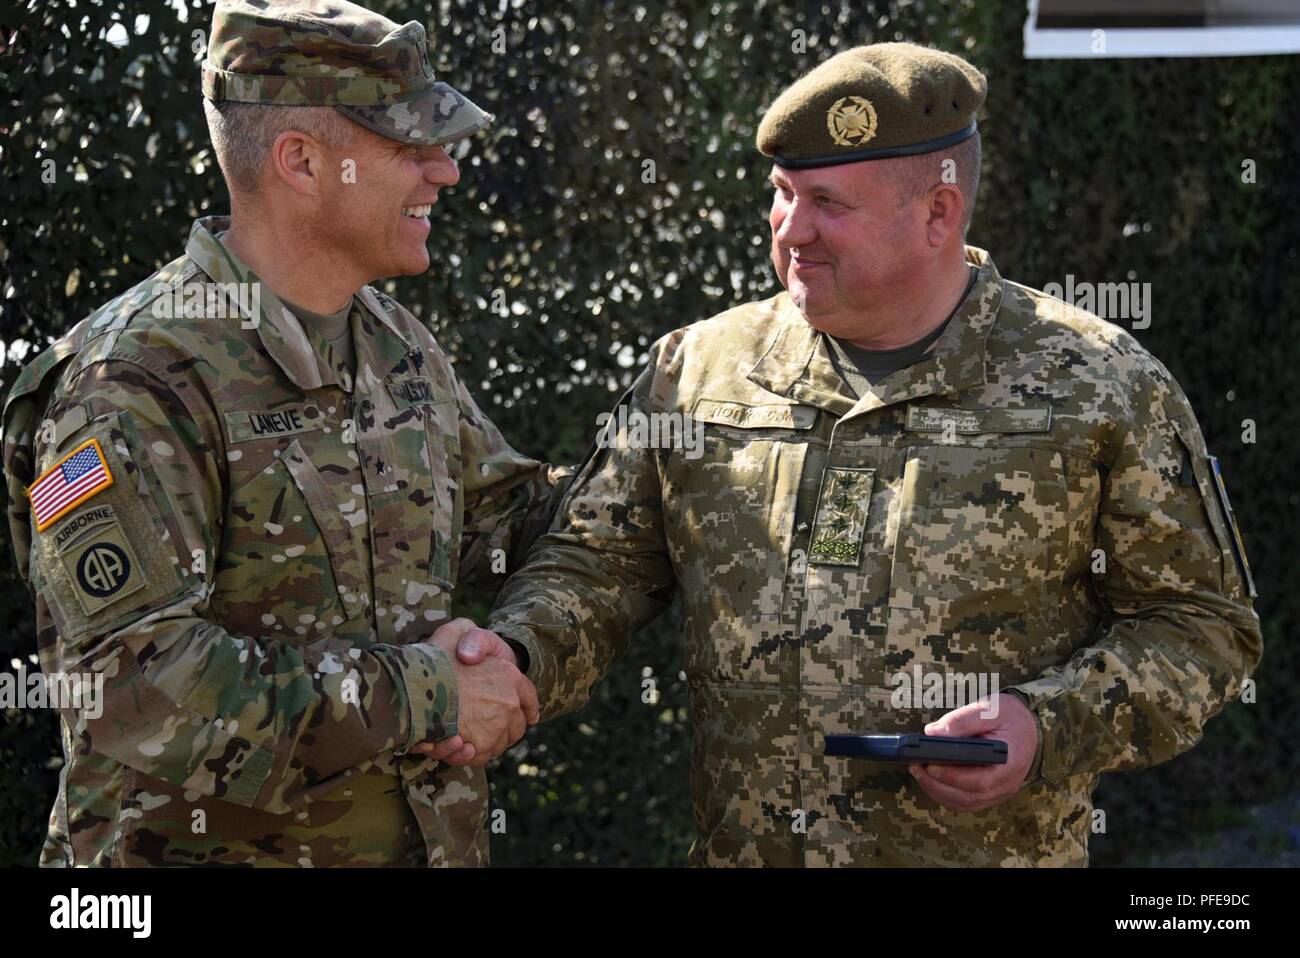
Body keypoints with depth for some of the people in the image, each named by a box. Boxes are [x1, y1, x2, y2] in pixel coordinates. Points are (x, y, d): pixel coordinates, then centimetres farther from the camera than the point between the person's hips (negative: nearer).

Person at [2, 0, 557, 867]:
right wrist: (423, 695, -23)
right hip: (210, 846, -7)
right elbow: (129, 685, -26)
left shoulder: (401, 348, 7)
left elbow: (505, 519, 21)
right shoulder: (138, 383, -18)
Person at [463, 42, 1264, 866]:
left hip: (990, 849, -3)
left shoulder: (1099, 387, -4)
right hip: (740, 845, 3)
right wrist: (512, 665, -15)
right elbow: (594, 569, 5)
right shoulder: (698, 367, 4)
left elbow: (1204, 621, 0)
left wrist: (1051, 730, -15)